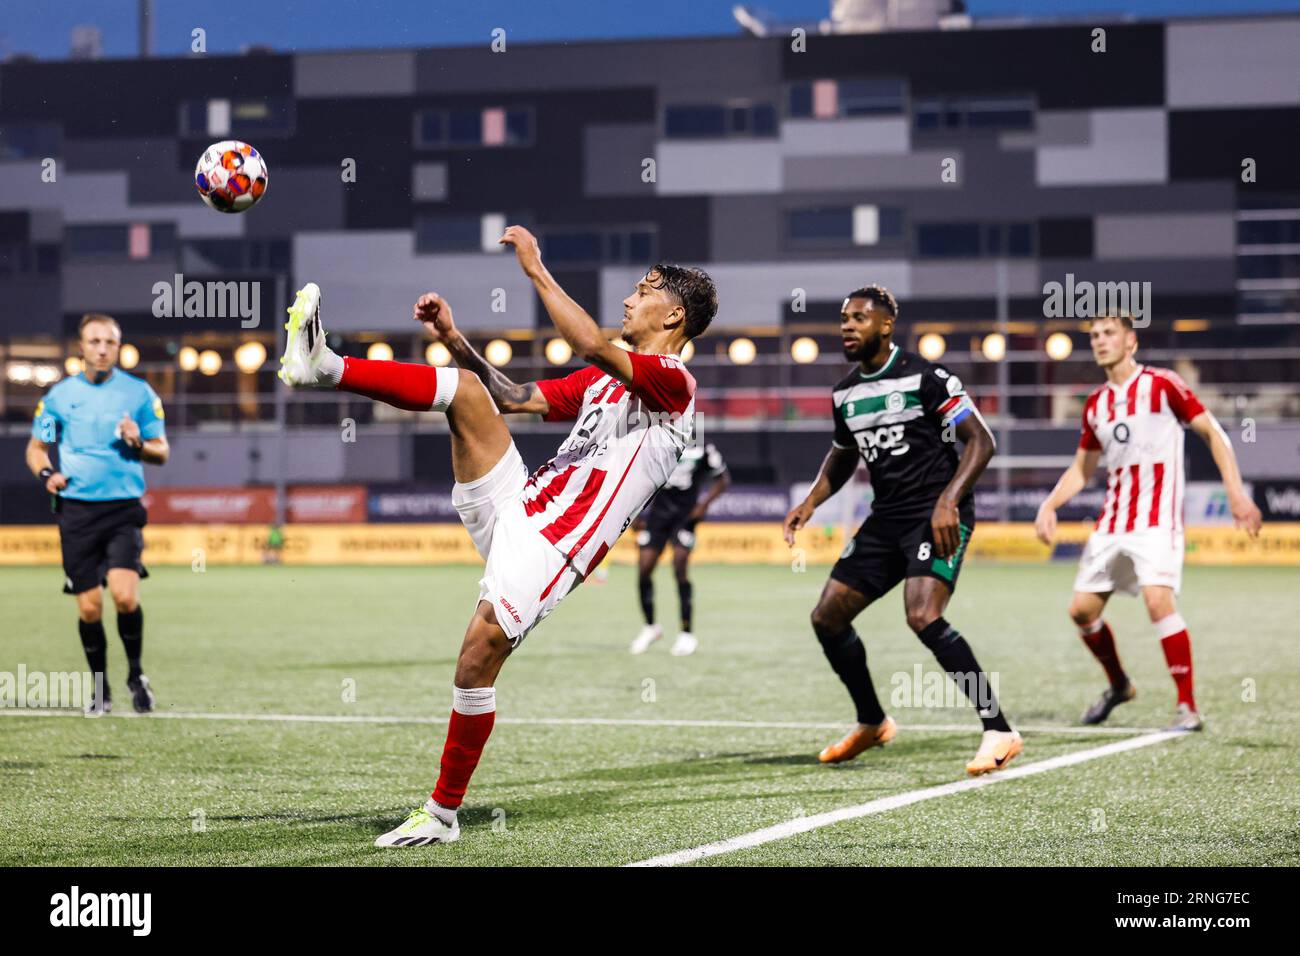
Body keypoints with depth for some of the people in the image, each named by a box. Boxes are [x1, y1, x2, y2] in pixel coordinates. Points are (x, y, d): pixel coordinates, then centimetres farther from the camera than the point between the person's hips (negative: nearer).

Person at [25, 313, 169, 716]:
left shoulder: (139, 392, 4)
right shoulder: (61, 395, 7)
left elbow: (162, 452, 9)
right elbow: (36, 447, 17)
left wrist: (139, 443, -12)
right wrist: (45, 473, -4)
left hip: (124, 508, -1)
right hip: (76, 511, 2)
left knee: (124, 595, -19)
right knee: (89, 607, 1)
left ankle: (136, 674, 5)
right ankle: (100, 689, 18)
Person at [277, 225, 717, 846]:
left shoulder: (672, 381, -6)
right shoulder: (604, 377, 23)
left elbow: (591, 345, -24)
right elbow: (513, 398, 26)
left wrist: (537, 270, -18)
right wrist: (453, 338, 16)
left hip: (554, 546, -8)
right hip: (515, 507, 8)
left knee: (480, 650, -18)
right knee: (466, 388, -8)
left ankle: (443, 812, -5)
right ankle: (324, 367, -22)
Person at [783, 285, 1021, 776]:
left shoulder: (924, 377, -10)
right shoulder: (845, 393, 12)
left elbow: (981, 440, -11)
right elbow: (843, 456, 30)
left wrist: (948, 501, -23)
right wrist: (810, 502, 14)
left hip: (936, 517, -8)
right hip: (886, 518, 8)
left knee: (923, 616, -28)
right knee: (827, 617, 5)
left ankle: (999, 731, -22)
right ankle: (871, 723, 27)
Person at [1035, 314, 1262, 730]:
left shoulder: (1162, 384, -6)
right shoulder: (1096, 404, 12)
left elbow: (1213, 433, -5)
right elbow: (1081, 469, 22)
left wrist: (1236, 492, -14)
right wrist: (1049, 505, 5)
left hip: (1156, 518, -7)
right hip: (1112, 520, 7)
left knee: (1158, 601, -23)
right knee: (1082, 608, 5)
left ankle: (1187, 707, -15)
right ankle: (1118, 685, 31)